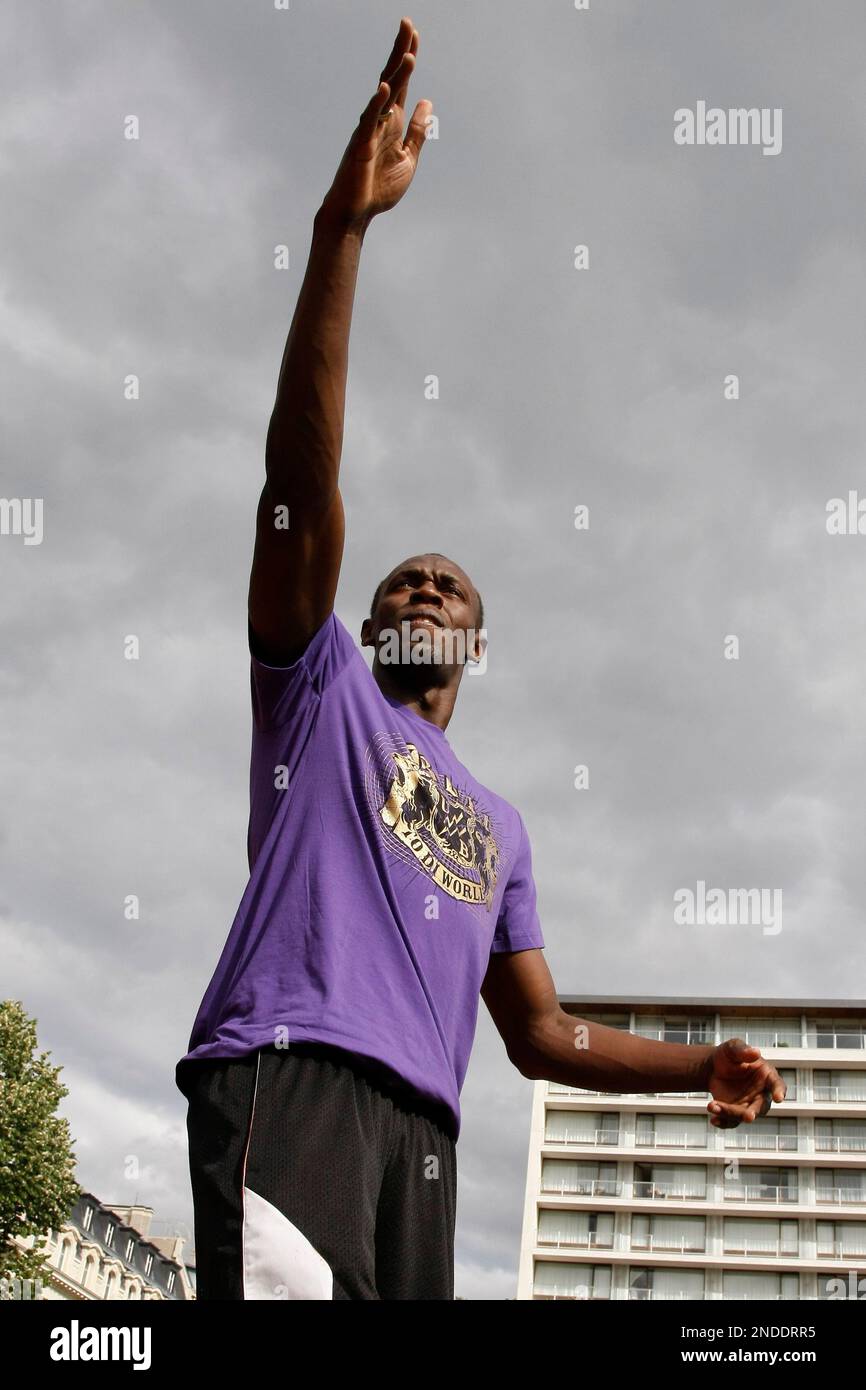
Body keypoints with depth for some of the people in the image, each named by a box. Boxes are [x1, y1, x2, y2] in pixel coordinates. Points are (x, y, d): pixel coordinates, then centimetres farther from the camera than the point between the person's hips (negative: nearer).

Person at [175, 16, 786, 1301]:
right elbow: (302, 468, 4)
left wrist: (702, 1066, 16)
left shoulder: (498, 828, 32)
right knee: (291, 1292, -29)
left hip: (422, 1121, 6)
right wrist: (342, 230, -5)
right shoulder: (320, 690, 19)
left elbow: (543, 1035, 32)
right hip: (289, 1067, -5)